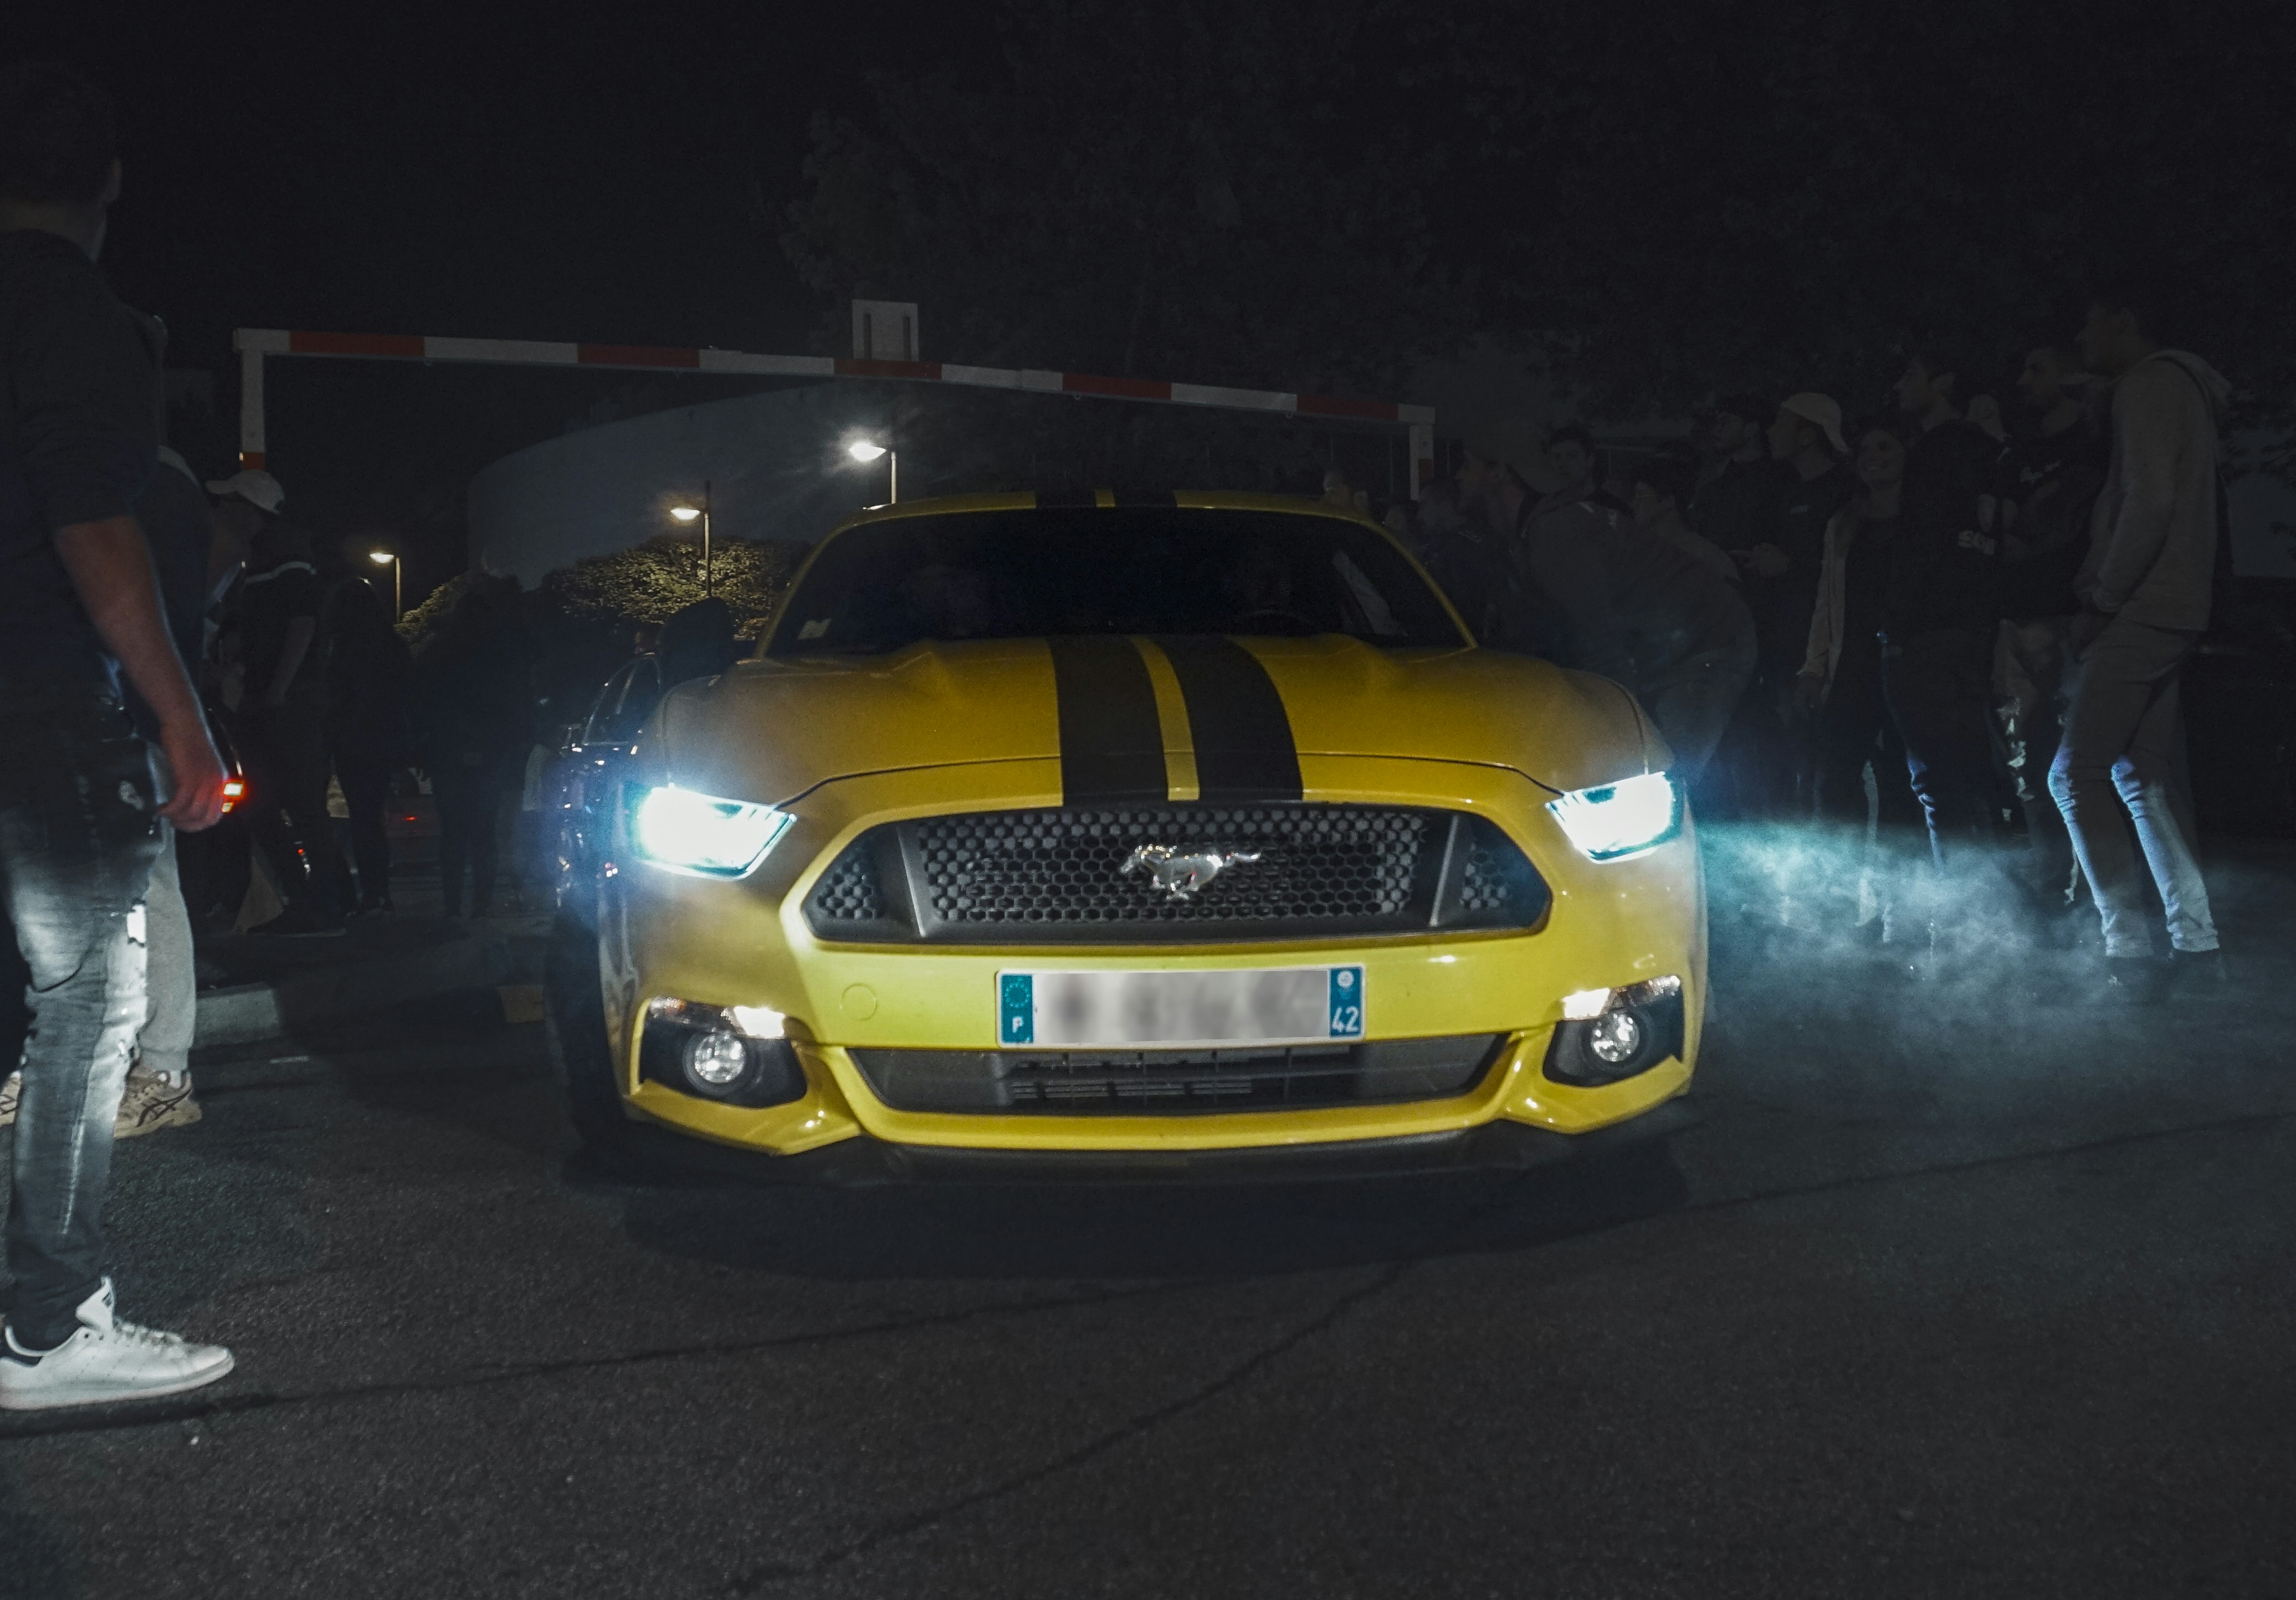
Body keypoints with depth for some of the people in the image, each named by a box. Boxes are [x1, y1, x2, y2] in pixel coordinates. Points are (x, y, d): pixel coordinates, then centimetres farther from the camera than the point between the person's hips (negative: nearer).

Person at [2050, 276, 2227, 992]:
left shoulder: (2147, 386, -9)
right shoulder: (2182, 389, 22)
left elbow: (2149, 503, -20)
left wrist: (2102, 596, -14)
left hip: (2140, 612, -10)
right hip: (2173, 611, 10)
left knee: (2077, 773, -10)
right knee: (2144, 773, 10)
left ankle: (2126, 947, -13)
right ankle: (2196, 943, 9)